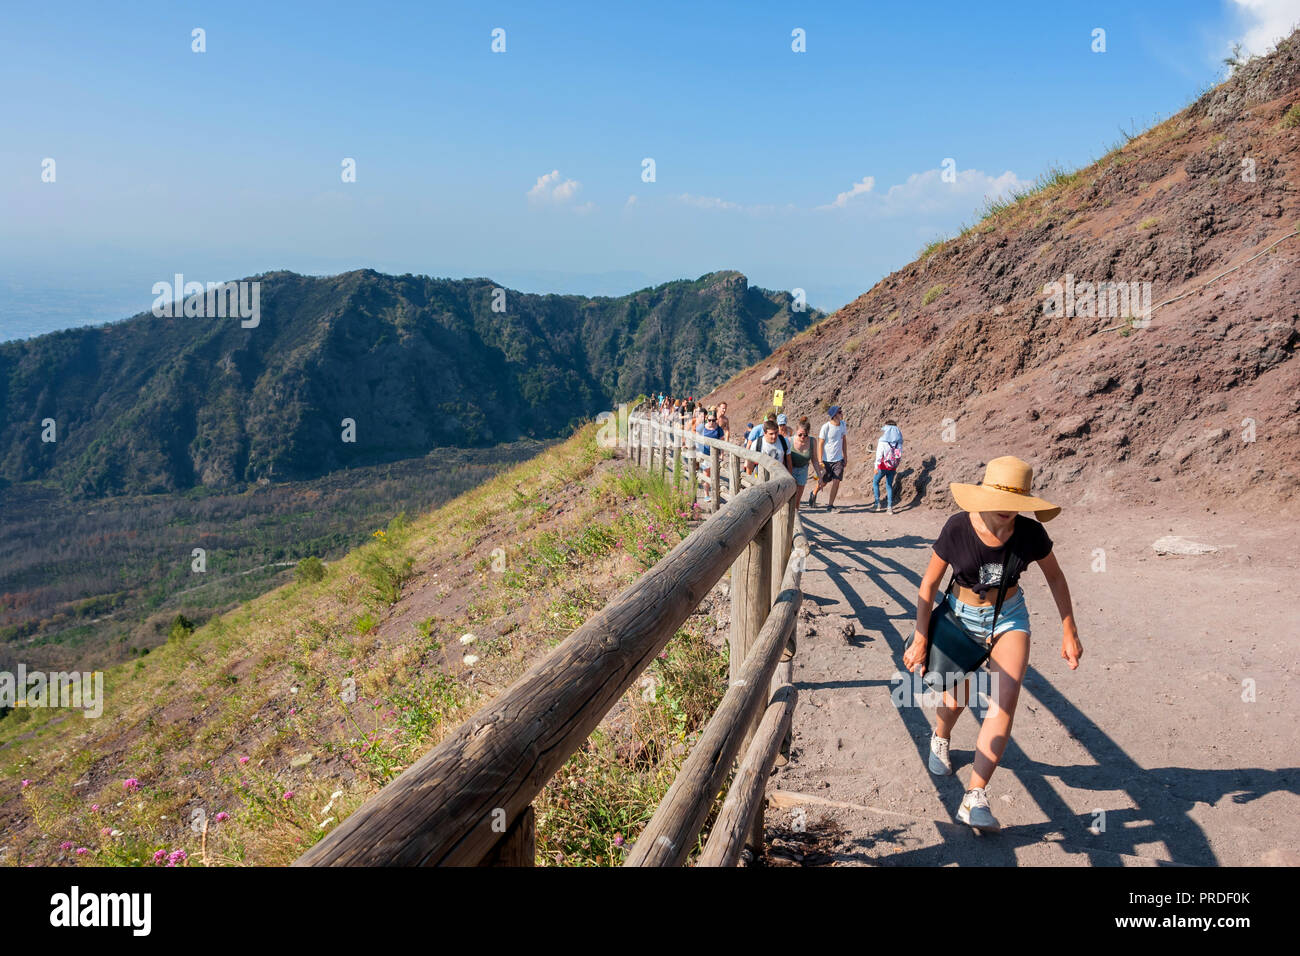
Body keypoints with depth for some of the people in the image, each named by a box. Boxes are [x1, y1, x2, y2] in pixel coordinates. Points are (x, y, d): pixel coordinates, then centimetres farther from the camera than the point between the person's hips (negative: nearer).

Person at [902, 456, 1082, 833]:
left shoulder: (1030, 533, -19)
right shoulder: (958, 528, -24)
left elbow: (1055, 577, 0)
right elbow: (929, 583, -13)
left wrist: (1069, 632, 1)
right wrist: (920, 639, -12)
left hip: (1009, 617, 1)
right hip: (961, 616, 0)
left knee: (1005, 699, -17)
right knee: (956, 700, 13)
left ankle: (974, 798, -15)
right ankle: (940, 737, 52)